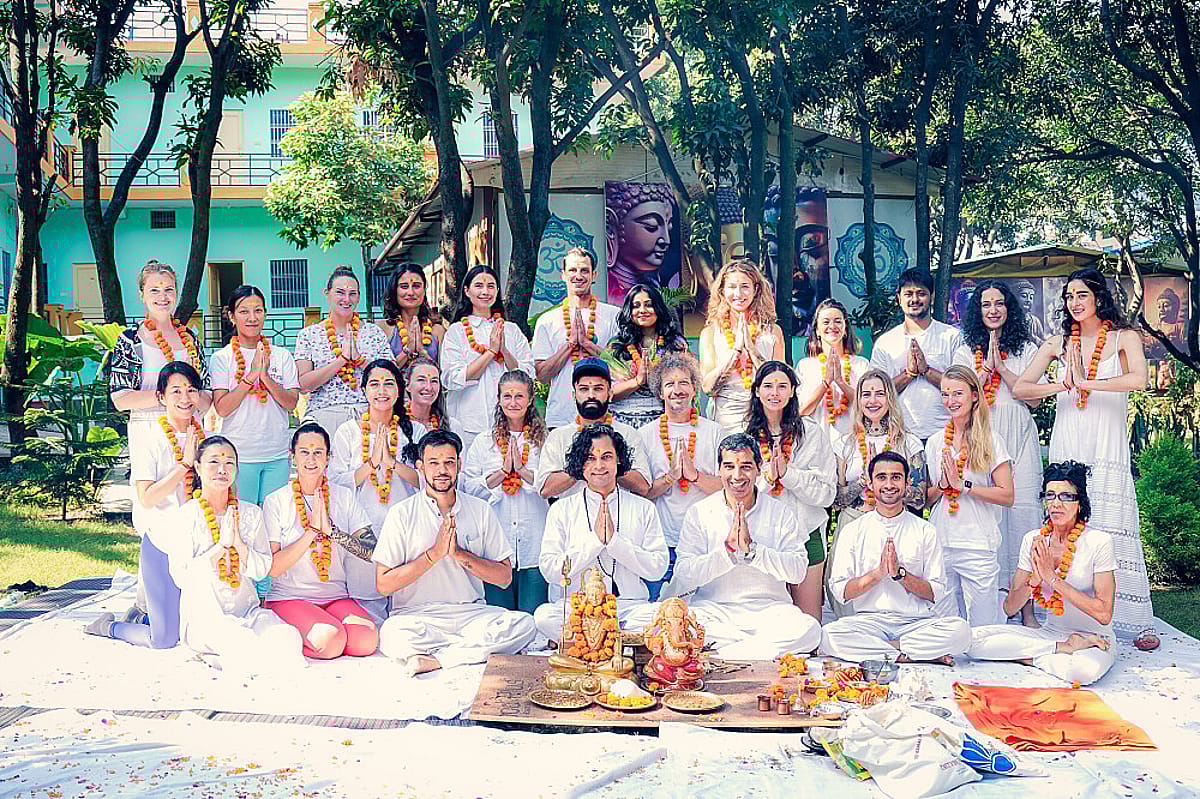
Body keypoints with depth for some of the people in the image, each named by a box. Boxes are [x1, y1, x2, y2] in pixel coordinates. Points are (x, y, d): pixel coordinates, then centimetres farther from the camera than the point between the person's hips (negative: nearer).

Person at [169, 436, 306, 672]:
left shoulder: (251, 513, 9)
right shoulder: (186, 515, -1)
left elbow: (262, 570, 3)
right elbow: (181, 576, -9)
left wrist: (238, 543, -14)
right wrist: (221, 544, -16)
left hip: (249, 611, 3)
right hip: (204, 615, -2)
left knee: (288, 636, -30)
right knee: (244, 645, -35)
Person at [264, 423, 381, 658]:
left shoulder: (344, 497, 7)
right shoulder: (276, 501, -1)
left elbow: (373, 552, -4)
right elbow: (272, 568, -8)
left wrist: (331, 530, -17)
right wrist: (312, 531, -17)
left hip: (336, 597, 3)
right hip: (288, 598, -2)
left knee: (366, 640, -27)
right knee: (330, 639, -31)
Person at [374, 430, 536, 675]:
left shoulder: (480, 510, 9)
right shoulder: (402, 514, 2)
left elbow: (504, 577, 5)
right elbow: (384, 584, -4)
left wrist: (459, 553, -9)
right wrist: (434, 553, -11)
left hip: (471, 614, 3)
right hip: (417, 615, -2)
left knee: (523, 623, -26)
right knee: (392, 632, -36)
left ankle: (434, 658, -23)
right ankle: (481, 648, -19)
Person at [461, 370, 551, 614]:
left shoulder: (544, 440, 8)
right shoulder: (483, 442, 12)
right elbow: (470, 489, 3)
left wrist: (522, 469, -11)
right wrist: (503, 470, -7)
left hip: (534, 547, -1)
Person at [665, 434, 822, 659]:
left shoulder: (781, 513, 6)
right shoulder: (699, 513, 5)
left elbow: (798, 572, -6)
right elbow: (684, 575, -5)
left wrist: (752, 549, -16)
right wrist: (728, 548, -15)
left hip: (768, 609, 0)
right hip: (712, 609, 0)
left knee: (809, 629, -31)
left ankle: (720, 655, -23)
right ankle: (762, 646, -21)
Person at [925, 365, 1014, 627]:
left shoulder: (991, 441, 0)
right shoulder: (934, 443, 11)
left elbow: (1007, 496, -7)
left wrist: (963, 485, -13)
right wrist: (942, 485, -5)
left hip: (978, 546, -3)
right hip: (940, 544, 3)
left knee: (982, 629, -1)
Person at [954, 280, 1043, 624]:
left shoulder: (1027, 349, 12)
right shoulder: (966, 351, 13)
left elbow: (1035, 398, 0)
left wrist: (1001, 367, -5)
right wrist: (987, 366, -5)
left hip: (1018, 438, 0)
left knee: (1021, 508, -6)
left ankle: (1025, 606, -1)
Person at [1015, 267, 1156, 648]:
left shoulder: (1124, 338, 4)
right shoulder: (1058, 343, 12)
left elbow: (1138, 379, -16)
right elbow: (1019, 389, 5)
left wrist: (1086, 383, -16)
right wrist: (1061, 386, -9)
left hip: (1107, 448, -3)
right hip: (1066, 447, 3)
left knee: (1114, 529, -8)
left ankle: (1136, 622, -1)